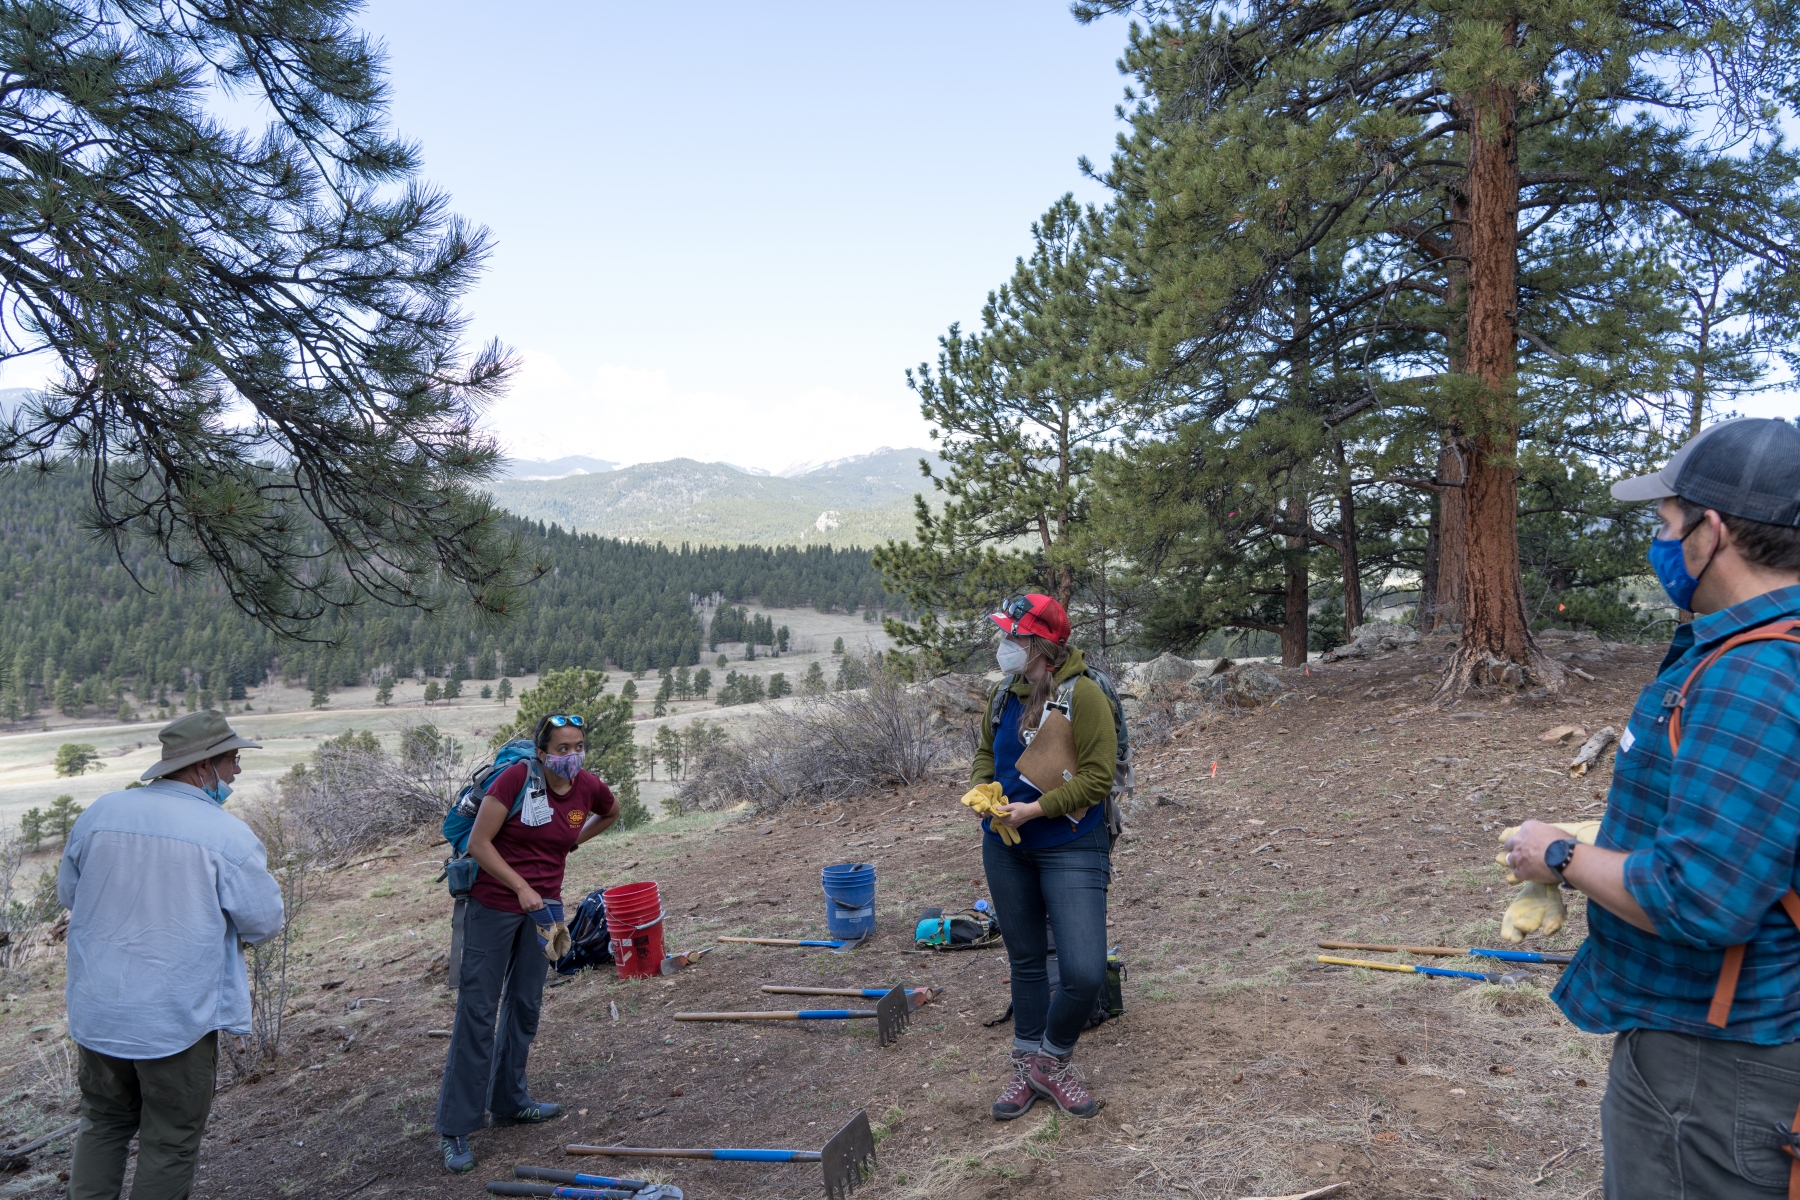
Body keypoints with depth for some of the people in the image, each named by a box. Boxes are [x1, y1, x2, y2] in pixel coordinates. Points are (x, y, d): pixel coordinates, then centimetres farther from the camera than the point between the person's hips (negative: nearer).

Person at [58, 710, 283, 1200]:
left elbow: (68, 893, 11)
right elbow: (265, 923, -10)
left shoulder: (100, 812, -3)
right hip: (176, 1021, -5)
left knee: (103, 1123, 25)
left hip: (96, 1012, 5)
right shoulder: (229, 836, -18)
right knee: (170, 1143, 11)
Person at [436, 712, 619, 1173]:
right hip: (494, 904, -5)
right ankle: (454, 1128, 7)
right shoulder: (517, 778, -20)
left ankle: (509, 1101, 32)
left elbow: (611, 813, 19)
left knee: (526, 1006, 15)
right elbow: (478, 843, -19)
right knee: (478, 1011, -2)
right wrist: (521, 887, -23)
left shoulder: (589, 787, -6)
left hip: (543, 905, 5)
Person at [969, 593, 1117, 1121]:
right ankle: (1027, 1071, 33)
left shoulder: (1083, 694, -16)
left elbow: (1097, 778, -19)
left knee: (1085, 974, -12)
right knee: (1026, 961, 17)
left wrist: (1035, 809, -22)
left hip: (1070, 849, -6)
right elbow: (986, 750, 18)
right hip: (1006, 849, 6)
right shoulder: (1007, 693, 4)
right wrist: (983, 790, -1)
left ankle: (1052, 1062, 16)